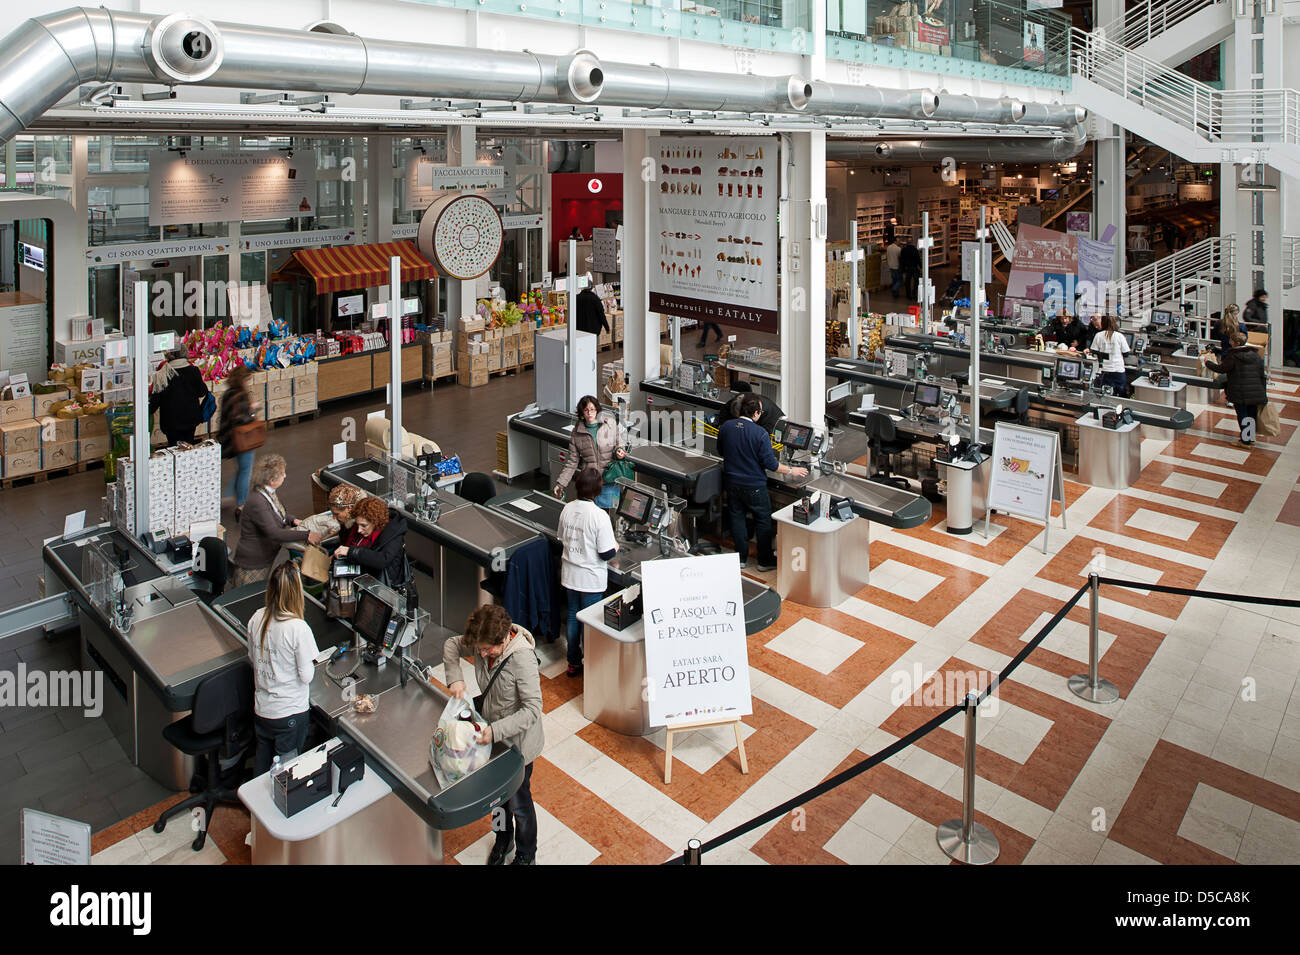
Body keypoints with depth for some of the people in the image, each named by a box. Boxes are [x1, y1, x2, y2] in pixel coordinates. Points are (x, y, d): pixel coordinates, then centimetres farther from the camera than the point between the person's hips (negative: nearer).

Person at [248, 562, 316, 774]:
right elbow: (306, 676, -18)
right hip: (290, 712, -6)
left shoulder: (256, 619, -8)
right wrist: (311, 664, 1)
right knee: (286, 767, 12)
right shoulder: (298, 628, -26)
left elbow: (252, 659, 7)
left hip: (261, 708, 6)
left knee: (262, 760, 26)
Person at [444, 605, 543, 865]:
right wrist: (454, 678, -12)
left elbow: (533, 710, -34)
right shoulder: (482, 644, -15)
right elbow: (451, 645, 4)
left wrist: (496, 731, -40)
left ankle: (526, 856, 40)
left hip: (518, 741, -6)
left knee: (518, 802, 14)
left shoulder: (522, 658, -34)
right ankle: (502, 840, 53)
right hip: (492, 736, 6)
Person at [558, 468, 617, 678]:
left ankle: (573, 663, 30)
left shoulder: (567, 509, -5)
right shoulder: (599, 515, -23)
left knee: (573, 616, 18)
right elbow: (605, 554, -19)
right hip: (591, 579, -5)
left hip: (569, 575, 5)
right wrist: (615, 548, 2)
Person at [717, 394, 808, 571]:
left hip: (732, 482, 5)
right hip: (754, 486, -5)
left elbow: (720, 452, 11)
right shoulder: (760, 433, -21)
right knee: (763, 520, 11)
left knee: (737, 518, 16)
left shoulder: (725, 428, -5)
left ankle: (741, 557, 24)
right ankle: (765, 560, 19)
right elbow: (770, 464, -17)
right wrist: (792, 470, -4)